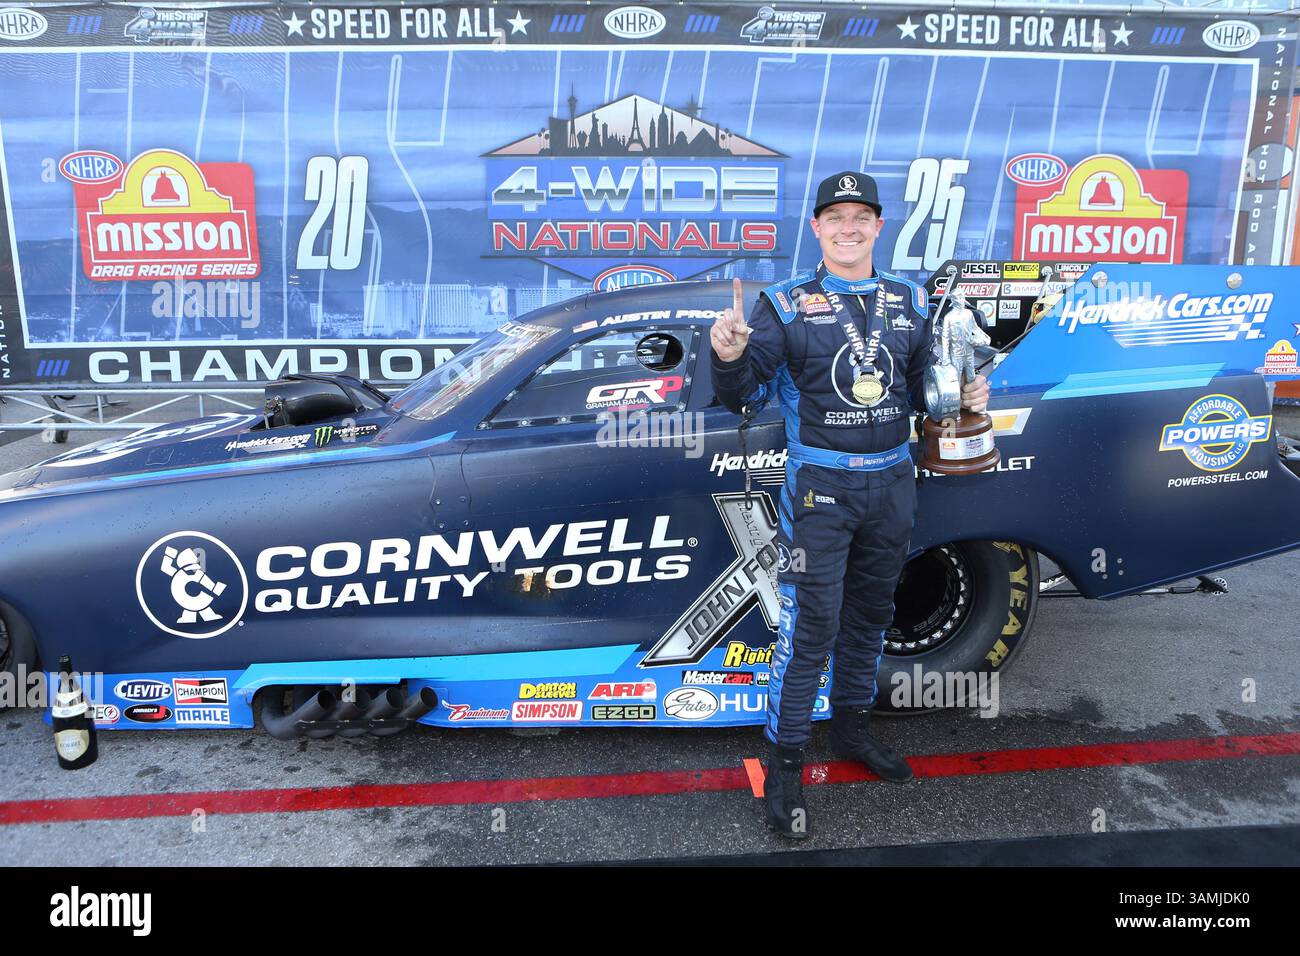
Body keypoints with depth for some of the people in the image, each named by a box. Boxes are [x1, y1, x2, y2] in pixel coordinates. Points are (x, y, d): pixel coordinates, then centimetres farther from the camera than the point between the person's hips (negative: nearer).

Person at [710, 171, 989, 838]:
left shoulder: (908, 302, 8)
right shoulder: (785, 305, -5)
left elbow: (922, 390, 15)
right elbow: (743, 396, -11)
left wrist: (965, 396, -5)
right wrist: (729, 357, -32)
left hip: (892, 483, 5)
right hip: (819, 488, -5)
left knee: (870, 614, 18)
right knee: (810, 626, -4)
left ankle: (852, 727, 37)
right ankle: (785, 761, 9)